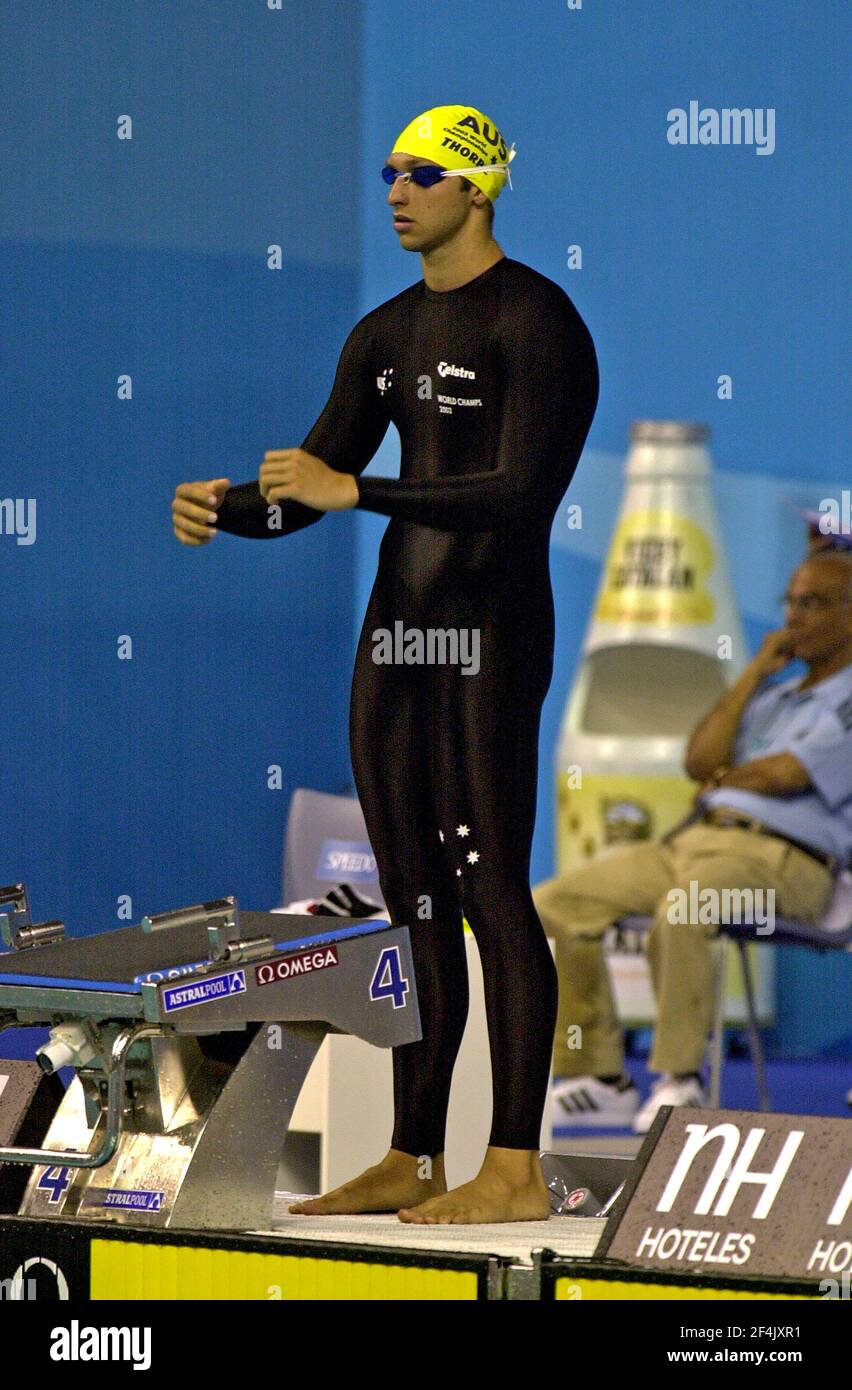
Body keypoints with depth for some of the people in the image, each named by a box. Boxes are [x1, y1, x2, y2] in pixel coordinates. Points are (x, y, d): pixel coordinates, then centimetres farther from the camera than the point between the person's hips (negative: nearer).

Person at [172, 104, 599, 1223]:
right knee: (416, 905, 10)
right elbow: (311, 487, 17)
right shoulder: (386, 334, 17)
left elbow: (521, 492, -19)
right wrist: (226, 508, -5)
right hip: (397, 631, 8)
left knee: (491, 891, -9)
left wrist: (355, 490, -22)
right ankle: (412, 1161, 15)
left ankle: (517, 1169, -7)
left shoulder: (531, 321, -9)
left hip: (489, 629, -8)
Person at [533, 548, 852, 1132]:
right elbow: (700, 761, 11)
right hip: (696, 840, 9)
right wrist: (753, 674, 10)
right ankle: (602, 1078, -2)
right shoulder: (773, 696, 26)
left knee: (681, 910, -41)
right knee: (554, 906, -5)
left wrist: (723, 779, 9)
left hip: (782, 859, -9)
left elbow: (785, 774, -12)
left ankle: (681, 1078, -24)